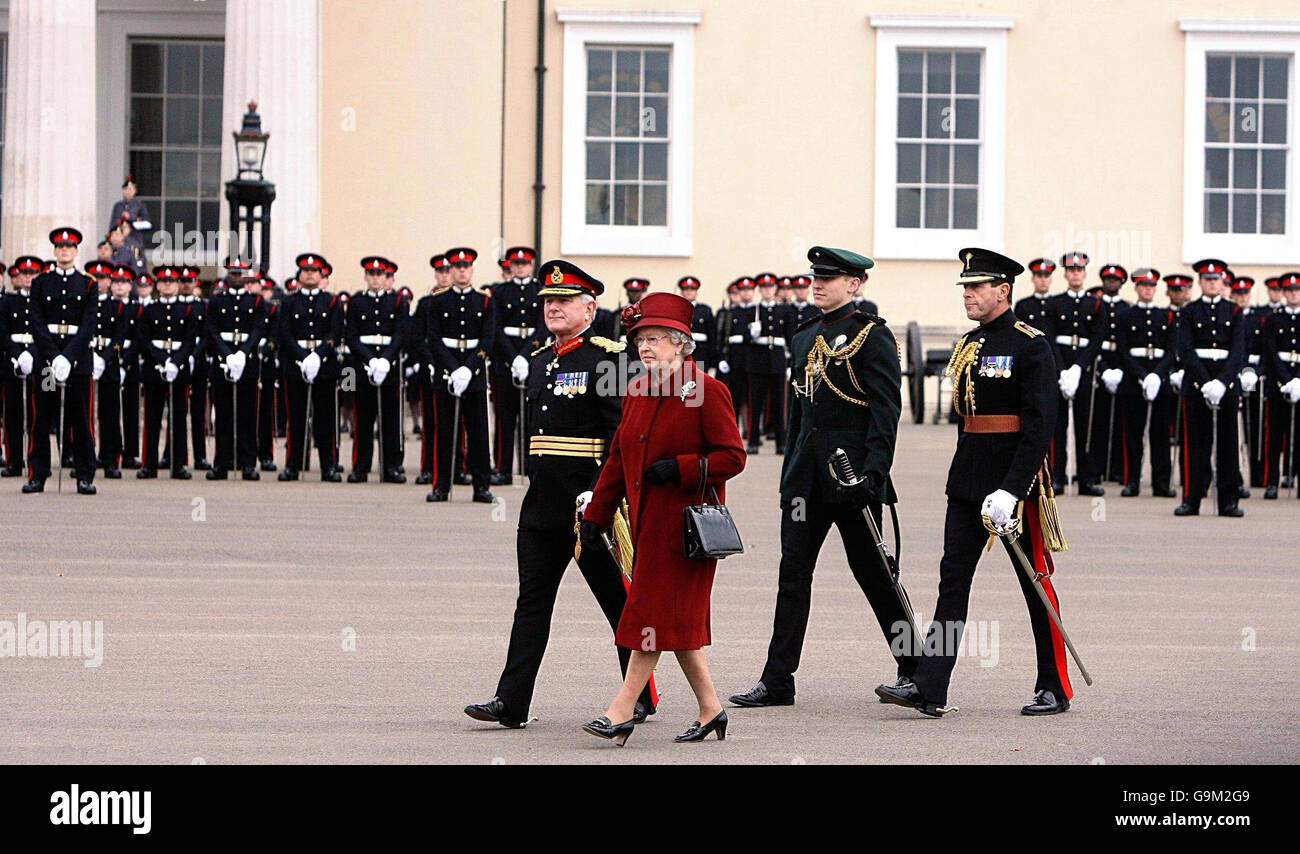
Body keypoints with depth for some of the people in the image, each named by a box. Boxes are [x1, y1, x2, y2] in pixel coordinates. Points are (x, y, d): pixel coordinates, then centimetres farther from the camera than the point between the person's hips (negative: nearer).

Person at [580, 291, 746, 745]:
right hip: (648, 521, 8)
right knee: (677, 619, 9)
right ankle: (710, 710, 17)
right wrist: (596, 515, 12)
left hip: (683, 521, -8)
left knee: (656, 611, -8)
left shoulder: (707, 391, -10)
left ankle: (623, 710, -9)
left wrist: (678, 468, -21)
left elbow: (733, 457, -11)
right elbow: (618, 459, 16)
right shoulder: (637, 392, 11)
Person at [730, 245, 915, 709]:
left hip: (851, 471, -7)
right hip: (807, 475, 7)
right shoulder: (806, 336, 15)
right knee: (793, 571, 2)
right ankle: (777, 681, 3)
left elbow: (886, 410, -13)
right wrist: (790, 474, 17)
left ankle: (913, 669, 16)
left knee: (871, 568, 1)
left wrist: (873, 471, -21)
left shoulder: (872, 336, -7)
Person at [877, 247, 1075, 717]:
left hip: (1015, 473, -7)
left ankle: (1055, 689, 14)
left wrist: (1012, 489, -23)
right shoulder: (967, 345, 12)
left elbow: (1040, 423, -17)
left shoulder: (1030, 345, -11)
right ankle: (929, 688, -4)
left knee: (1035, 582, 3)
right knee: (953, 577, 0)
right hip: (967, 479, 7)